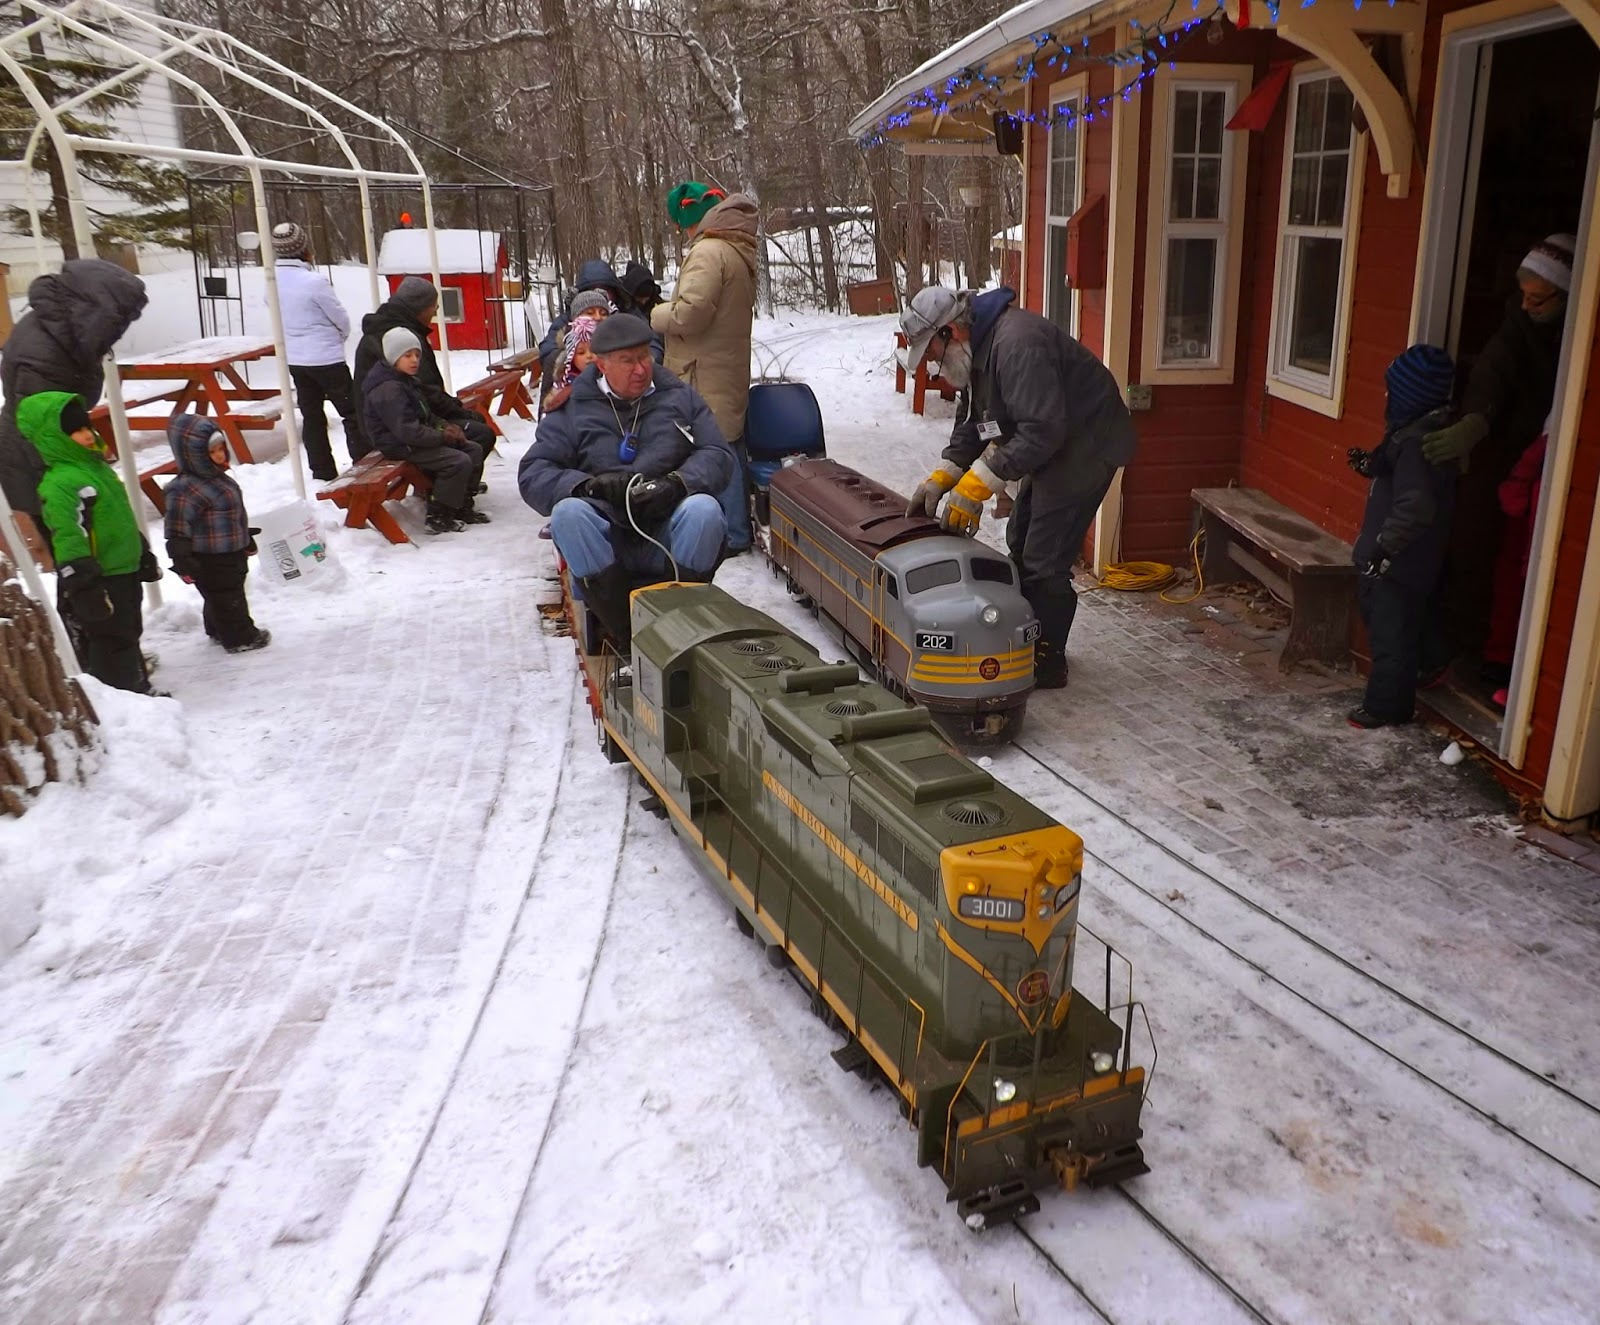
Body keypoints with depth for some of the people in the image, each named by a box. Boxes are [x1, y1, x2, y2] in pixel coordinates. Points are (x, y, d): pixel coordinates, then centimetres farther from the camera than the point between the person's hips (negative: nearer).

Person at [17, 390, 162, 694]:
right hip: (99, 582, -10)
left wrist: (144, 556, 27)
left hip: (125, 573, 10)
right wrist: (83, 587, -28)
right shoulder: (58, 484, -20)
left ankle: (138, 690, 33)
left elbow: (123, 519, 23)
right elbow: (67, 539, -25)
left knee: (129, 634, 20)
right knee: (111, 642, -3)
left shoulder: (98, 467, 12)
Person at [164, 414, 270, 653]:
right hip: (211, 561, -10)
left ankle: (219, 630, 43)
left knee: (226, 595, 25)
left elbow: (235, 513, 19)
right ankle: (240, 638, 18)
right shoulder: (187, 489, -27)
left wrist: (246, 541, 28)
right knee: (227, 598, 4)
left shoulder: (218, 478, 5)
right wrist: (183, 562, -28)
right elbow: (177, 529, -28)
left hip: (231, 555, 10)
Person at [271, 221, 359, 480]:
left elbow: (281, 317, 11)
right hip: (326, 358, -7)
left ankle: (322, 473, 18)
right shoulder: (314, 281, -20)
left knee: (311, 416, 13)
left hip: (294, 359, 7)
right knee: (352, 412, 3)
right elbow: (341, 318, -10)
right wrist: (340, 337, 11)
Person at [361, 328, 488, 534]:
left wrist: (445, 426, 2)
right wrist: (443, 436, -19)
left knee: (473, 450, 6)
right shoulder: (387, 389, -21)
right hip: (401, 447, -10)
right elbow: (406, 430, -27)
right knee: (460, 462, -23)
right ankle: (437, 517, -14)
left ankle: (462, 506, 12)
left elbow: (426, 415, 22)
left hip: (418, 439, 10)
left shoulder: (407, 381, 13)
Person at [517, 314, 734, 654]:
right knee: (568, 513, -32)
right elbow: (532, 475, 3)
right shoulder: (573, 409, 11)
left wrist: (678, 483, -16)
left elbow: (718, 455, 6)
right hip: (605, 539, 0)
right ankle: (626, 635, -29)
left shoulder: (681, 397, 15)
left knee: (704, 509, -32)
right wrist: (590, 485, -17)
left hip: (669, 537, 0)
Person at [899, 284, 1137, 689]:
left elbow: (1042, 429, -32)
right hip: (1055, 444, 11)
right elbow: (972, 423, 12)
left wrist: (978, 483, -28)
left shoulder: (1017, 344, -28)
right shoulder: (981, 345, 5)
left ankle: (1047, 663, 5)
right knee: (1021, 545, 17)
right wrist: (942, 477, 1)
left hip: (1087, 446, -11)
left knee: (1044, 562, -8)